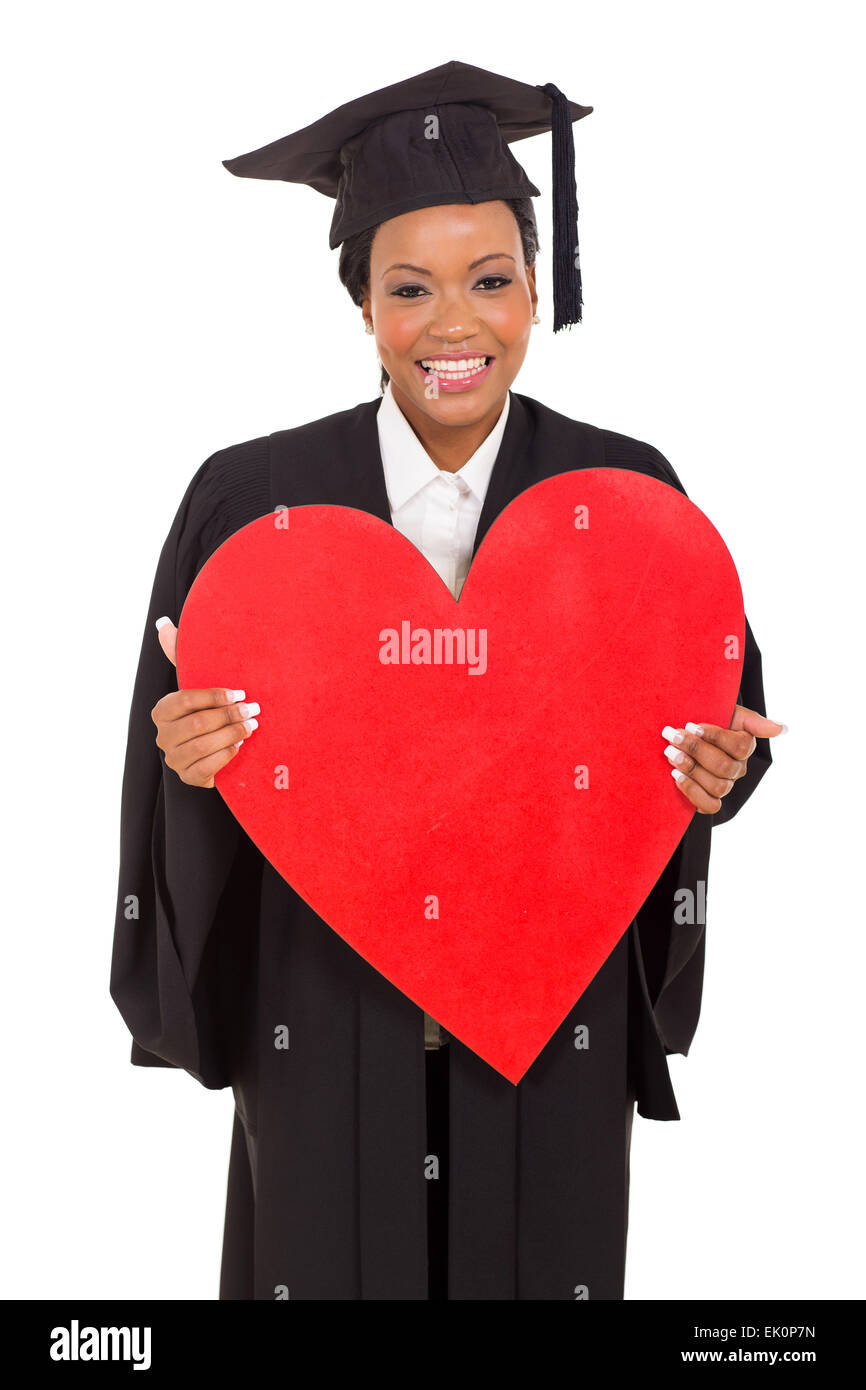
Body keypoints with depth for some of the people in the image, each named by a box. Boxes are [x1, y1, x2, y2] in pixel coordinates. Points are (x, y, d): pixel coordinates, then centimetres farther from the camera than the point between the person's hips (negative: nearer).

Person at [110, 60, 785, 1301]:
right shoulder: (252, 498, -8)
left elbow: (712, 729, 2)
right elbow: (180, 745, -2)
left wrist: (714, 765, -19)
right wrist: (190, 751, -24)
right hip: (325, 1023, 0)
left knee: (539, 1259, 19)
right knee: (332, 1262, 17)